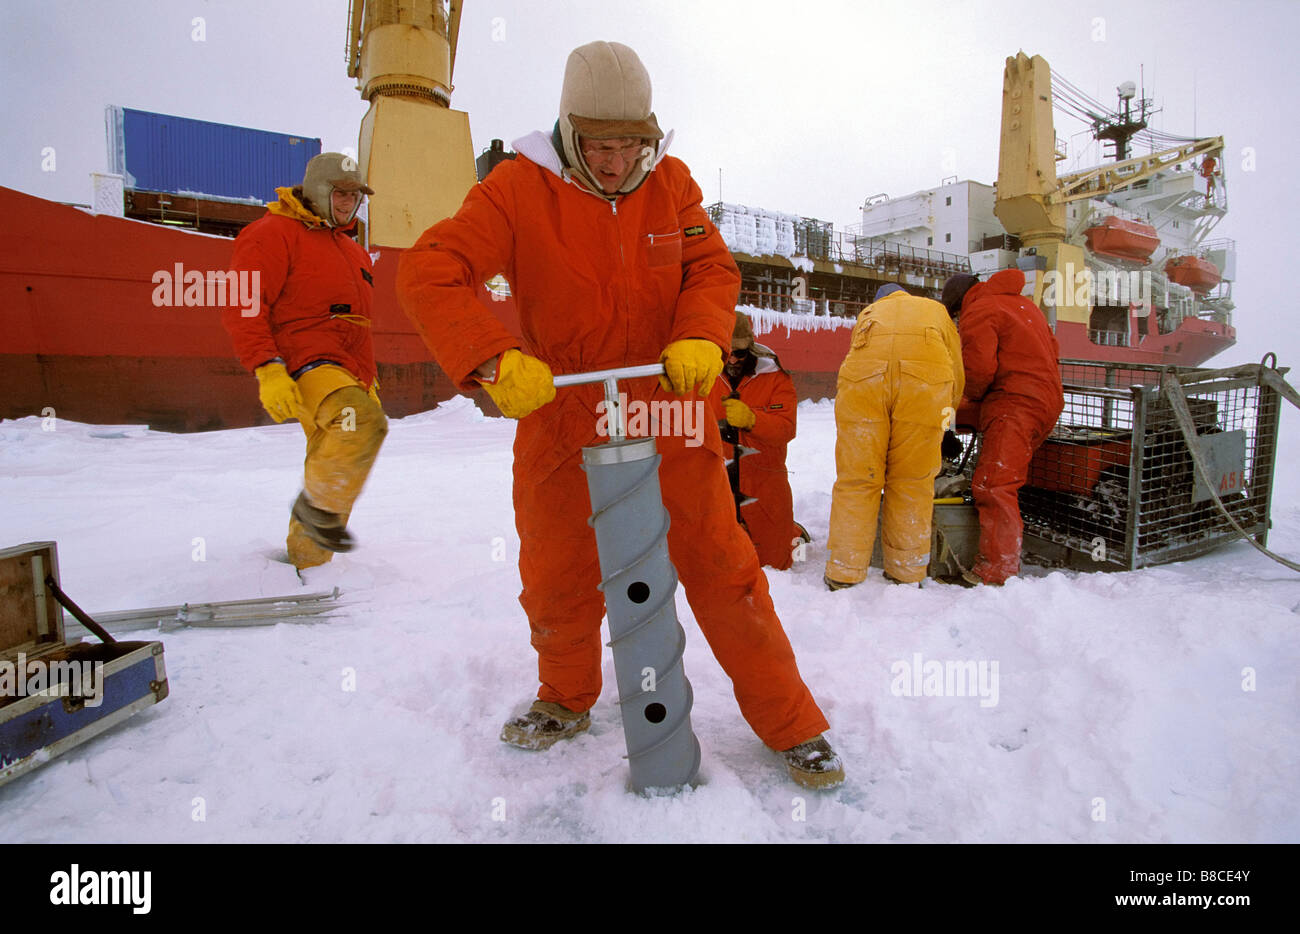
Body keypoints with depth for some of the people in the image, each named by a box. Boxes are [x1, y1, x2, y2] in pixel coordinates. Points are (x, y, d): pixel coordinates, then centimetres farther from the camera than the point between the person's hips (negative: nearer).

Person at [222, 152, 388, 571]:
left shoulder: (353, 250, 26)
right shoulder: (274, 232, -1)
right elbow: (242, 306, -11)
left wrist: (368, 381, 28)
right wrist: (267, 368, -24)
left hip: (349, 373, 9)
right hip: (305, 365, -8)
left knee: (334, 474, 12)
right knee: (364, 423, -37)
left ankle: (304, 559, 29)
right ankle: (318, 506, -14)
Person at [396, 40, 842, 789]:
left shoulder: (672, 181, 1)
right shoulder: (520, 187, -7)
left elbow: (713, 268, 2)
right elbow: (431, 271, -15)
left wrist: (700, 339, -20)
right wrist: (495, 360, -31)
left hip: (671, 417, 1)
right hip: (560, 420, 0)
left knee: (722, 568, 2)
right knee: (557, 580, 13)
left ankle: (791, 723, 20)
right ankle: (567, 700, 43)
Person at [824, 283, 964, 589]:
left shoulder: (867, 313, 38)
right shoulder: (936, 309, 37)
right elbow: (957, 377, 33)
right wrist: (937, 428, 45)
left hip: (862, 374, 1)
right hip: (927, 378, 0)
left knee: (856, 480, 6)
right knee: (912, 483, 10)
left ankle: (843, 577, 11)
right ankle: (907, 575, 18)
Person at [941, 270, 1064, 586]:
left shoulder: (978, 312, -3)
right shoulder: (1024, 304, 25)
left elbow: (979, 369, -14)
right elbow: (1053, 349, 25)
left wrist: (972, 395, 7)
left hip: (1014, 405, -10)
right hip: (1047, 401, 10)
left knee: (993, 485, -12)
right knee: (1005, 483, 15)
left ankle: (998, 570, -14)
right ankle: (1007, 558, 21)